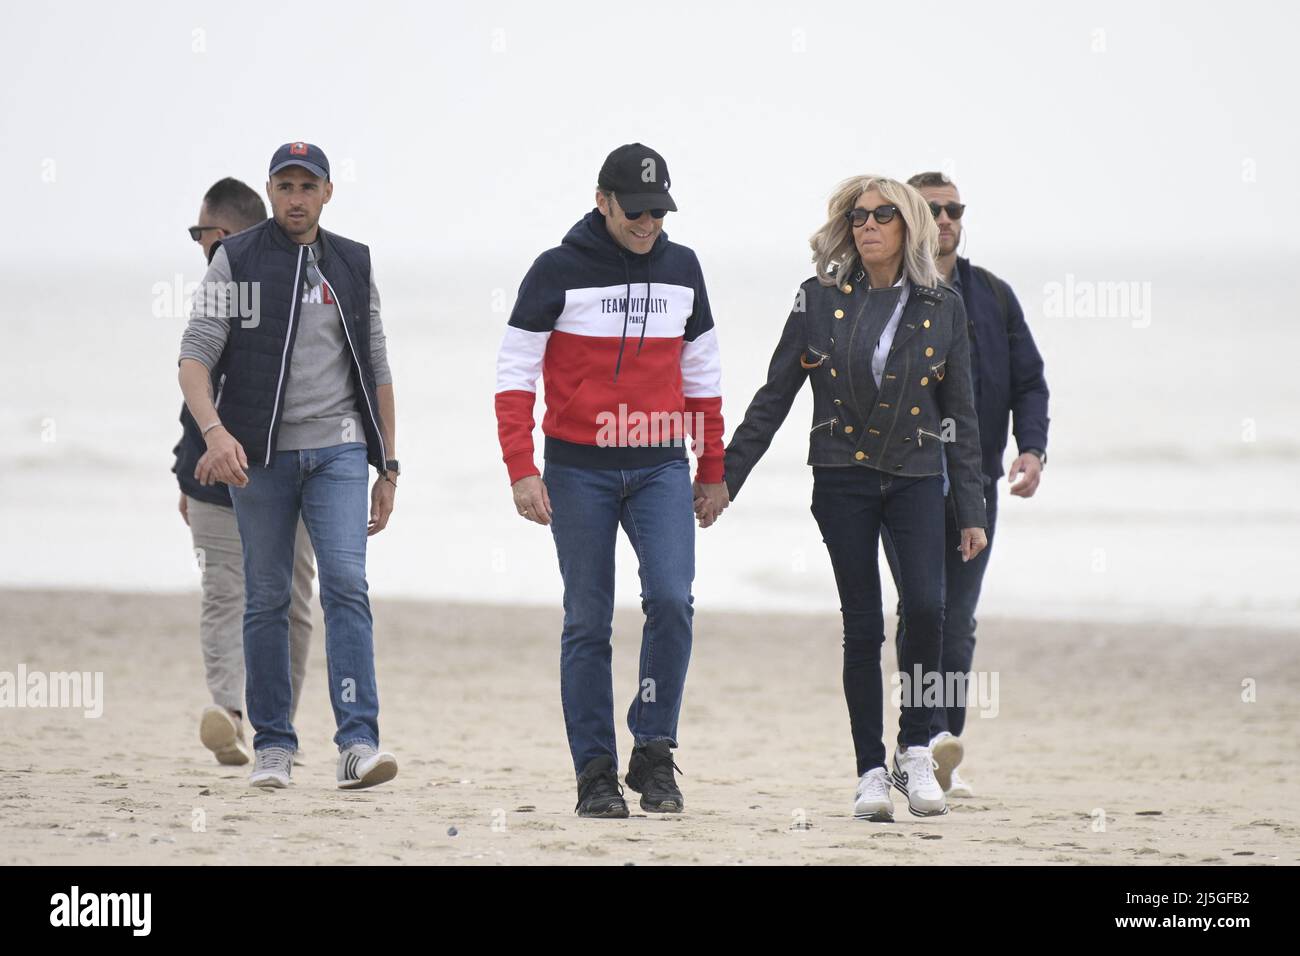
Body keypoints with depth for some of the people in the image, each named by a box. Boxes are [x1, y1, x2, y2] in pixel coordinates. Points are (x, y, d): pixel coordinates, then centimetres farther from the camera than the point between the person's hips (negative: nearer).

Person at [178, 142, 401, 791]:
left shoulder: (353, 267, 12)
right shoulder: (236, 261, 2)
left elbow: (376, 371, 17)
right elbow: (195, 357, -5)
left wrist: (388, 468, 13)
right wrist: (214, 431, -23)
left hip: (338, 450, 1)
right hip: (259, 455, -1)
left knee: (346, 584, -13)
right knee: (267, 598, 3)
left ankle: (358, 743, -20)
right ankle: (273, 745, 12)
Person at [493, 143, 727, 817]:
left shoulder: (682, 269, 8)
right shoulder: (558, 271, -4)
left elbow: (701, 375, 16)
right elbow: (515, 371, -5)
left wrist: (712, 471, 15)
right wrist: (521, 470, -13)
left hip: (661, 465, 2)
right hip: (579, 469, -2)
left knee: (671, 599, -15)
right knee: (588, 623, 0)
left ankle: (654, 754, -5)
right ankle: (596, 774, 5)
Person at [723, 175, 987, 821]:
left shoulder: (941, 310, 3)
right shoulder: (821, 301, 2)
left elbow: (961, 416, 6)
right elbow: (773, 398, 5)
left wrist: (972, 512, 3)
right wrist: (726, 477, 1)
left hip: (915, 478, 0)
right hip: (843, 480, 0)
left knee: (925, 606, -19)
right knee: (862, 626, -1)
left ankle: (915, 751, -5)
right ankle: (871, 772, 6)